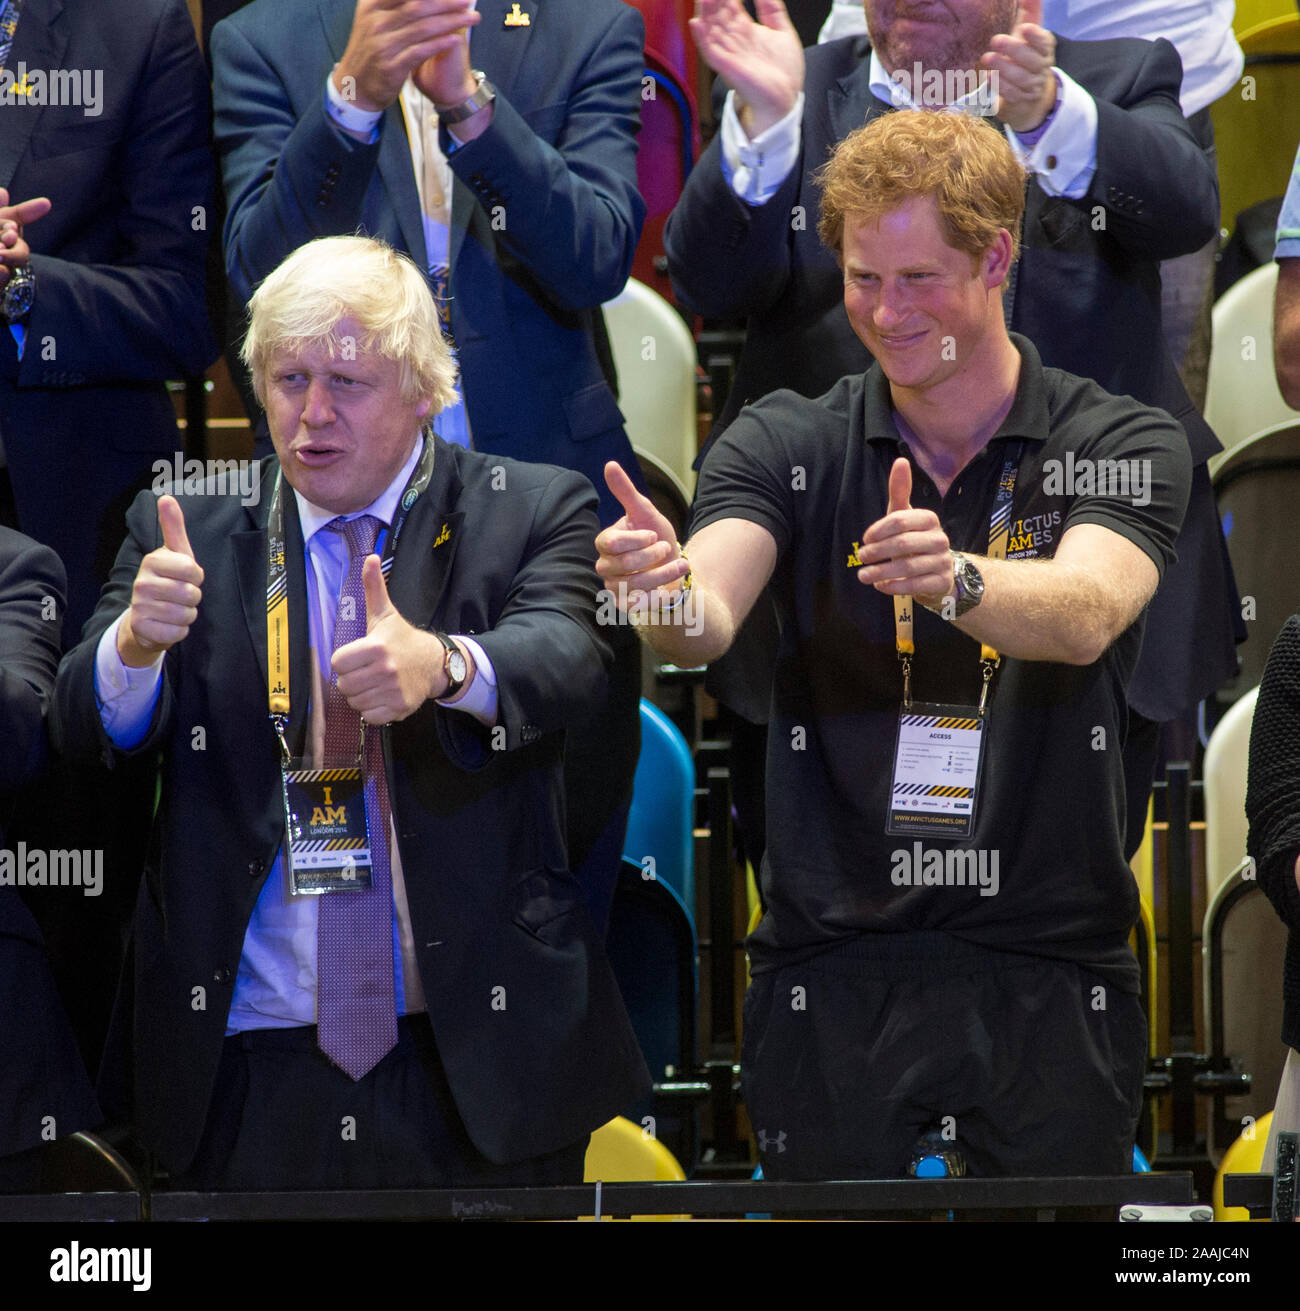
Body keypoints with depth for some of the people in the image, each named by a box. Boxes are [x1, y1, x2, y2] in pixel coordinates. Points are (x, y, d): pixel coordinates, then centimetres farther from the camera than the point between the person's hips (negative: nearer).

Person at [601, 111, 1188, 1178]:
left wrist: (954, 580, -41)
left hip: (1050, 979, -1)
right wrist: (662, 592, -37)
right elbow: (709, 619, -12)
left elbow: (1085, 614, -20)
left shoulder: (1124, 446, 0)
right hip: (833, 971, 1)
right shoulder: (789, 446, 5)